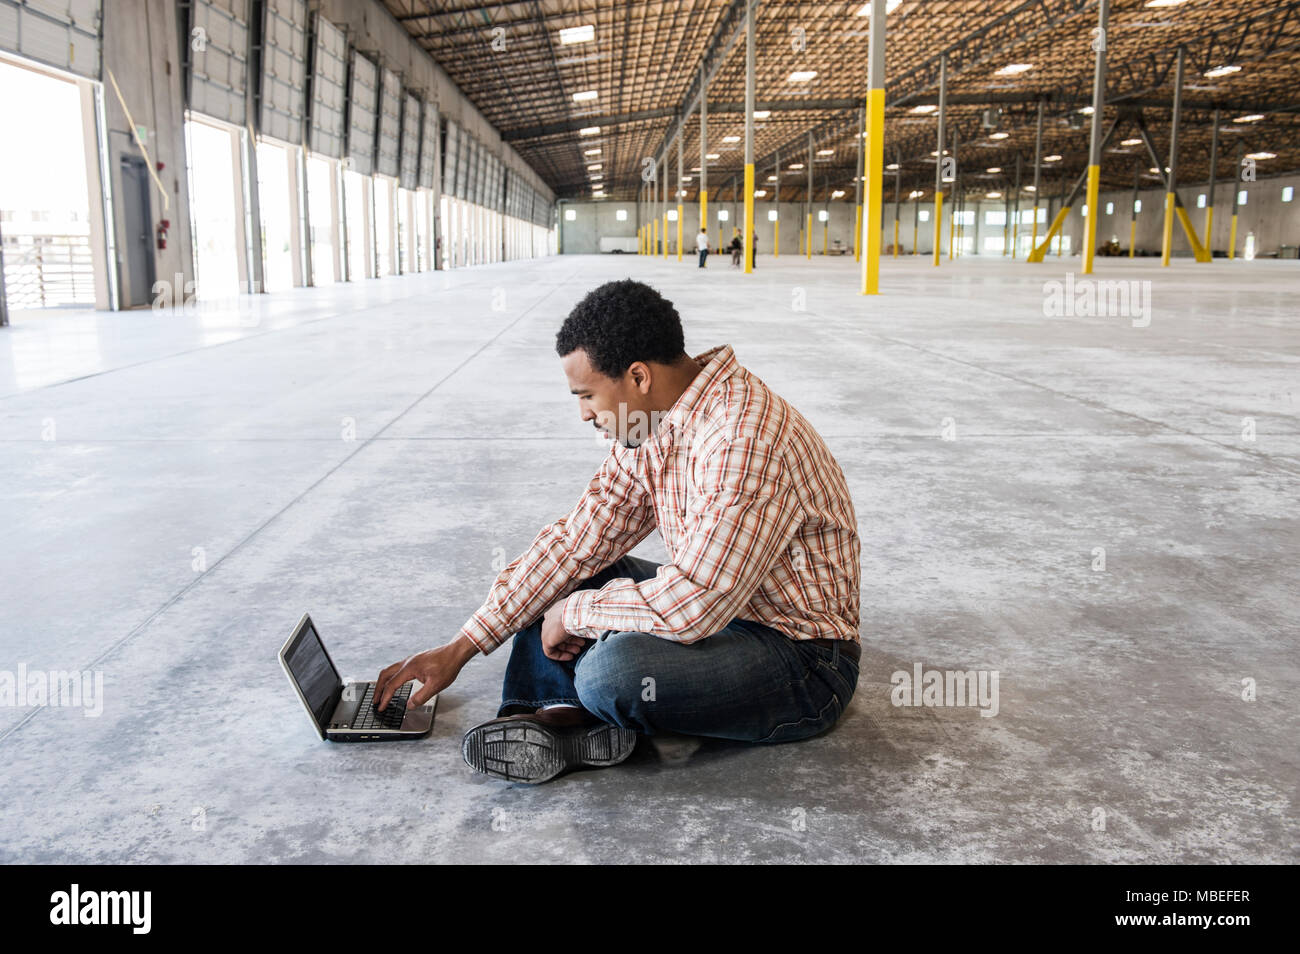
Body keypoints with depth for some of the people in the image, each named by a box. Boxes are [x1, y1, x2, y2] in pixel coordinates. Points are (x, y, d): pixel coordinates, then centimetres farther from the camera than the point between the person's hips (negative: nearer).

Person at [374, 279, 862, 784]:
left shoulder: (744, 438, -29)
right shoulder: (648, 425, 0)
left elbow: (691, 605, -33)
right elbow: (577, 540, 3)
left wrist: (574, 614, -15)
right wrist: (461, 647, 1)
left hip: (804, 664, -9)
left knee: (611, 671, -33)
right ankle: (560, 712, -13)